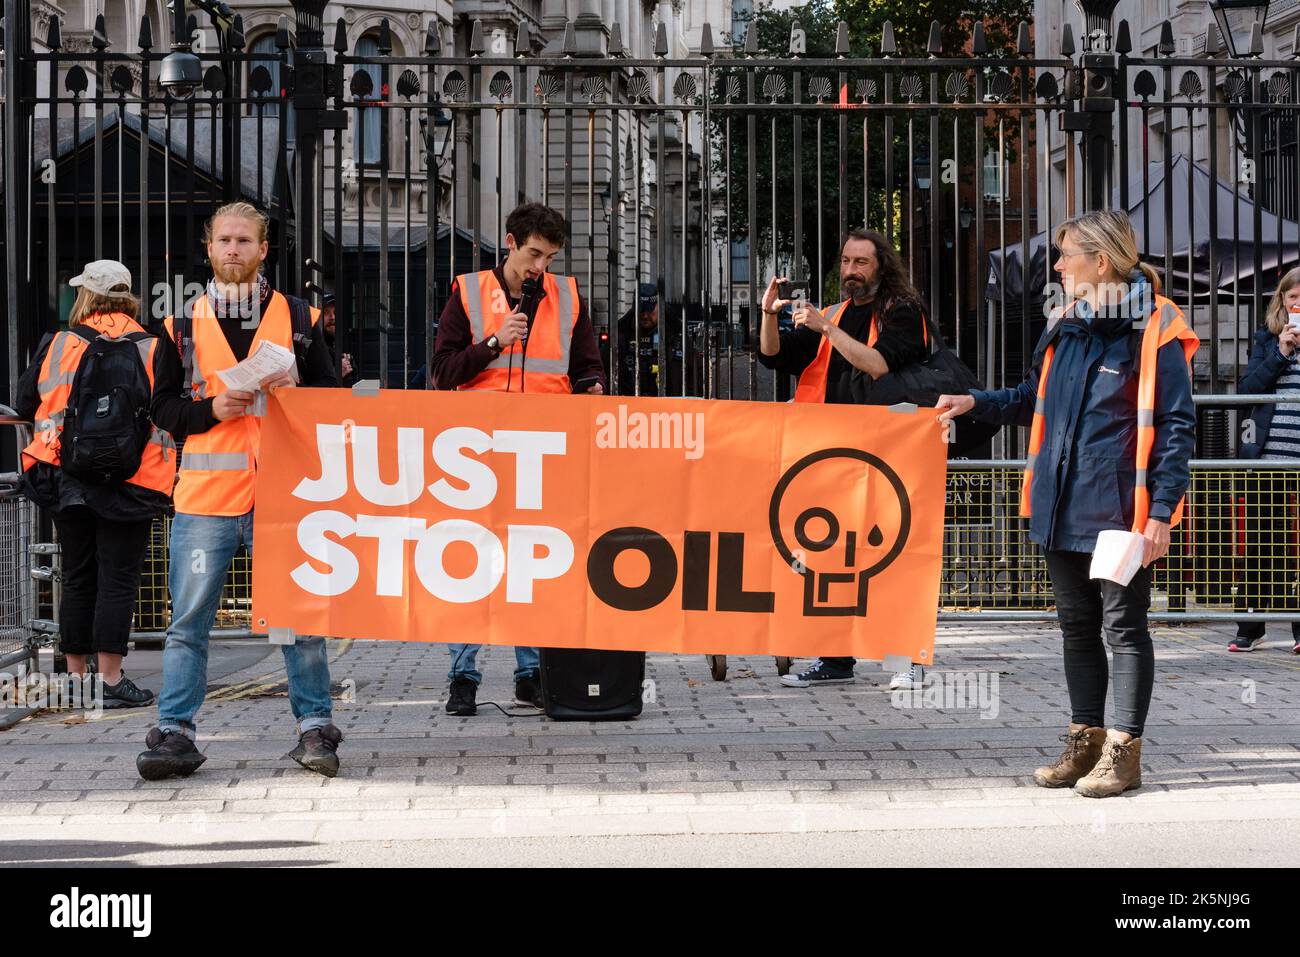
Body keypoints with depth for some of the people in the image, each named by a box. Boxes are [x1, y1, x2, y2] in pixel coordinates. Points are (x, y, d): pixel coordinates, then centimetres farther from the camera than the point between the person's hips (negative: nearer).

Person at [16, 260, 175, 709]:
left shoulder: (57, 346, -2)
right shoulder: (152, 350, -5)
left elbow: (25, 404, 6)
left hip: (67, 482, 2)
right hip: (128, 486, -2)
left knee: (77, 578, 13)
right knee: (118, 579, 2)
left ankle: (76, 675, 17)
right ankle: (110, 678, -1)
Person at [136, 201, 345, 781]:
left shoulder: (297, 318, 10)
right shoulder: (184, 326, 10)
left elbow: (332, 395, 13)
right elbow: (162, 407, 10)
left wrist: (295, 393, -7)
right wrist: (211, 409, -8)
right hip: (205, 493, 0)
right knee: (188, 621, -1)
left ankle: (314, 727, 10)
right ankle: (174, 733, 3)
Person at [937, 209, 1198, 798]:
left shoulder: (1154, 329, -11)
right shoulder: (1066, 327, 12)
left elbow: (1176, 426, -12)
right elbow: (1032, 401, 27)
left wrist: (1161, 512, -17)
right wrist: (975, 403, 14)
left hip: (1119, 511, -7)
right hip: (1062, 507, 7)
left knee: (1123, 626, 1)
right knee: (1077, 625, 14)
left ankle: (1123, 750, 7)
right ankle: (1086, 739, 24)